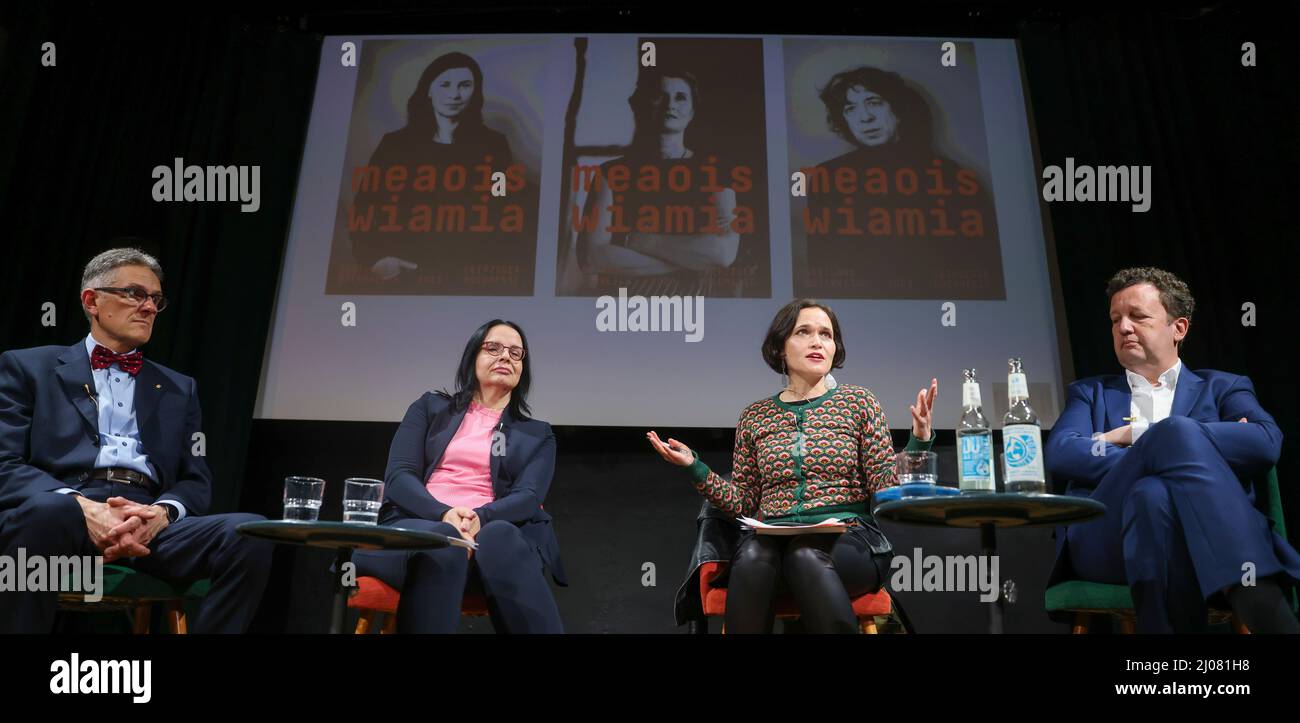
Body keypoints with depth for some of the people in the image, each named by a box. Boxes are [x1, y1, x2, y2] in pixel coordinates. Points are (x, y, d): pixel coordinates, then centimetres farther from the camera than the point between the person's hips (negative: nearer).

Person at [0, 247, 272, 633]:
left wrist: (161, 513, -10)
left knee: (251, 533, -27)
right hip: (62, 515, -2)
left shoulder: (179, 389, 23)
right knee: (47, 512, -38)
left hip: (148, 525, 2)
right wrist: (82, 508, -17)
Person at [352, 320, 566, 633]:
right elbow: (398, 476, 6)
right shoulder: (430, 407, 20)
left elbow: (529, 497, 4)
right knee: (443, 542, -38)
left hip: (493, 531, 0)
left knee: (500, 537, -38)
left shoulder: (538, 434, 20)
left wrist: (480, 517, -19)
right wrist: (444, 514, -15)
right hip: (420, 524, 0)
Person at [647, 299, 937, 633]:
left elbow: (889, 489, 3)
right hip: (773, 538, 2)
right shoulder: (755, 416, 13)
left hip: (849, 540, -1)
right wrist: (695, 467, 3)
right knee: (752, 555, -33)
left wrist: (918, 440, -12)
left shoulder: (858, 402, 8)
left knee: (806, 555, -35)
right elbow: (744, 503, 13)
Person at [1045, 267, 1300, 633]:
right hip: (1107, 539, 1)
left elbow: (1266, 444, 0)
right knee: (1151, 493, -35)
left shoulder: (1223, 387, 25)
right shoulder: (1091, 392, 27)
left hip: (1213, 536, 0)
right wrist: (1170, 440, -8)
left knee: (1152, 493, -37)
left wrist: (1139, 435, -1)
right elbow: (1059, 452, 4)